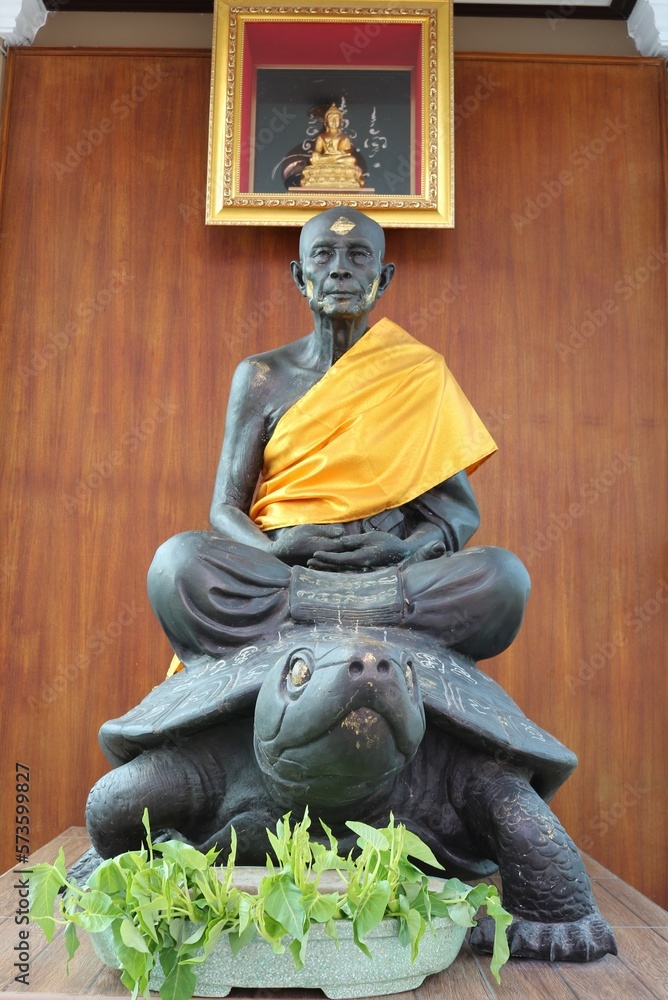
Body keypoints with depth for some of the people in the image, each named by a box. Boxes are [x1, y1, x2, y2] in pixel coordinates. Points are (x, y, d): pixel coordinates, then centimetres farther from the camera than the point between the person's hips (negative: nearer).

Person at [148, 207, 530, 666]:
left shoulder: (420, 375, 9)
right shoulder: (262, 376, 10)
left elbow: (460, 510, 6)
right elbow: (225, 509, 6)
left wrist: (411, 549, -18)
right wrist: (274, 551, -18)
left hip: (390, 576, 1)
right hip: (276, 570, 0)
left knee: (504, 574, -29)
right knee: (178, 560, -29)